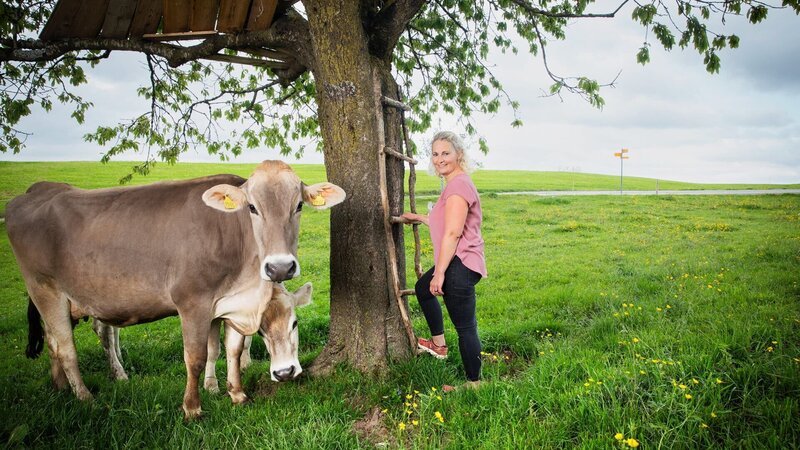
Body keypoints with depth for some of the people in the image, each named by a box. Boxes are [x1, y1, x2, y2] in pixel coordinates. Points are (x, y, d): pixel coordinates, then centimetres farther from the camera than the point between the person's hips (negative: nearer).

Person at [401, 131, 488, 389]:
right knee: (423, 288, 32)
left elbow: (453, 233, -23)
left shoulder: (458, 184, -18)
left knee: (465, 326, -3)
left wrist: (439, 272, -21)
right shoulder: (455, 184, 15)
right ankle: (438, 344, 45)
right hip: (455, 263, 12)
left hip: (460, 265, -12)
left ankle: (474, 384, 9)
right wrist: (418, 218, 36)